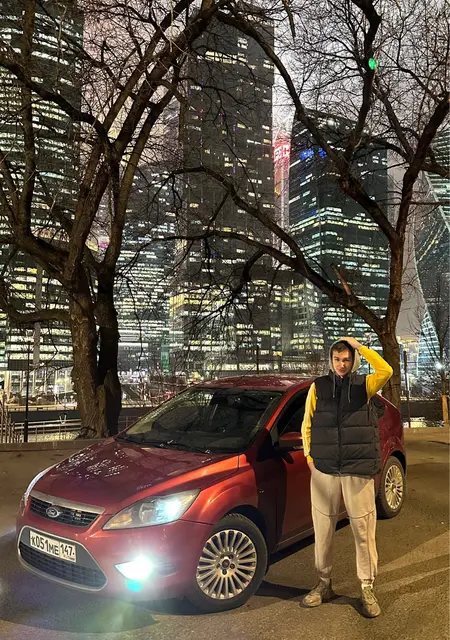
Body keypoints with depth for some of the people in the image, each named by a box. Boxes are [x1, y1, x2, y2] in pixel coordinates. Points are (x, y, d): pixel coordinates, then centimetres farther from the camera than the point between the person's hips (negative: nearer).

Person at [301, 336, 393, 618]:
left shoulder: (364, 385, 1)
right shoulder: (318, 386, 4)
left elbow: (386, 371, -20)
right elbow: (307, 425, 9)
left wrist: (360, 347, -15)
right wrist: (309, 456, 1)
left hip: (358, 470, -1)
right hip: (324, 470, 2)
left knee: (364, 531, 5)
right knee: (323, 530, 11)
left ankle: (368, 590, 22)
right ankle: (324, 584, 29)